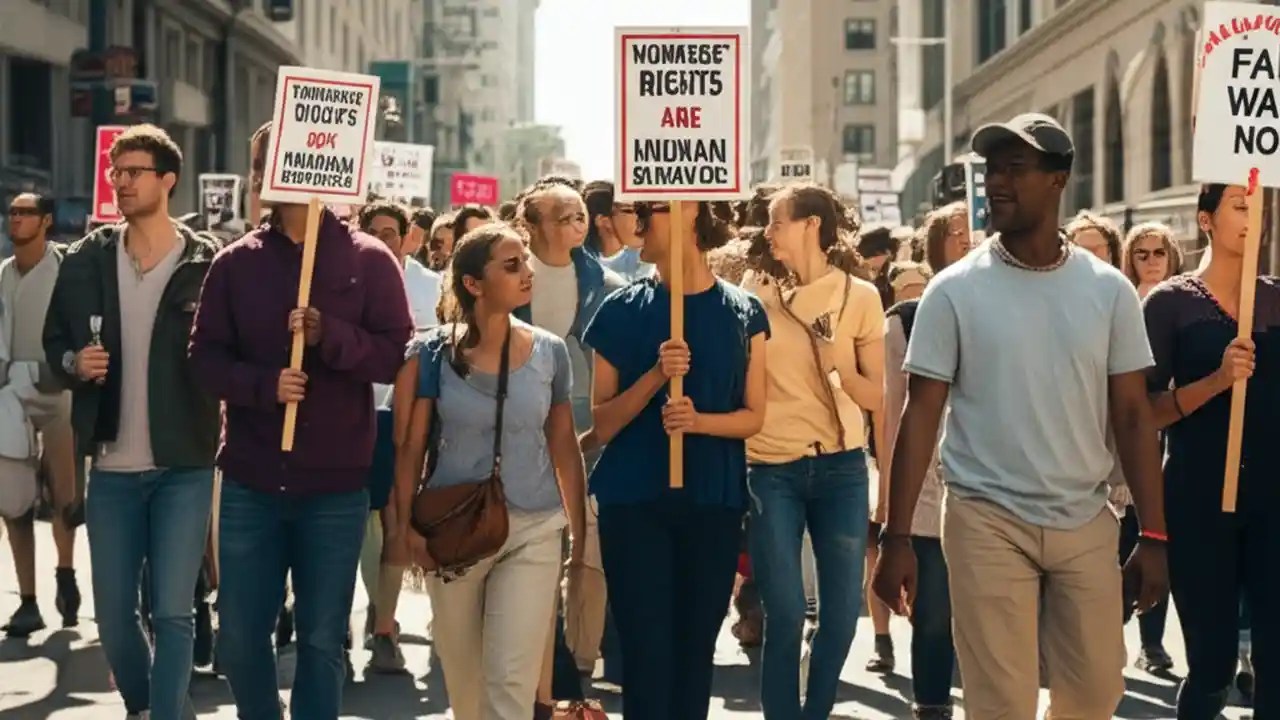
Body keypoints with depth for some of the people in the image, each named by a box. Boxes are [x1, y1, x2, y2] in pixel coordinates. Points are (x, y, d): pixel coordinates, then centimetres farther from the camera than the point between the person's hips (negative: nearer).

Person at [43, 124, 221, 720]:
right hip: (112, 468, 3)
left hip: (184, 465, -3)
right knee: (113, 614, 11)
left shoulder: (208, 264, -5)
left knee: (172, 611, -5)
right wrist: (74, 363, -9)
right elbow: (53, 342, 12)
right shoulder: (85, 261, 4)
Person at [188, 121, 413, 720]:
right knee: (239, 636, 7)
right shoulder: (236, 261, 5)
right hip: (250, 479, 2)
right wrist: (263, 383, -15)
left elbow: (398, 354, -5)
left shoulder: (369, 259, -1)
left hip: (337, 482, -2)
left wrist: (330, 336, -21)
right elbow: (205, 355, 3)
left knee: (322, 638, 6)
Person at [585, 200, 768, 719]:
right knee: (645, 651, -3)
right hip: (634, 500, -1)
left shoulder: (744, 313, 2)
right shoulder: (623, 311, 0)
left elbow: (753, 416, 3)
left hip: (714, 502, 1)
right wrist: (656, 376, -18)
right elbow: (603, 424, -2)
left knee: (696, 649, 9)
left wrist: (699, 420, -17)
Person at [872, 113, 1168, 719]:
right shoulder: (954, 290, -4)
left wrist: (1154, 534, -1)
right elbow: (921, 414, -3)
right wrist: (897, 538, -8)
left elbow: (1132, 415, 4)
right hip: (988, 522, -2)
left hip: (1086, 521, 3)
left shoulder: (1109, 289, 2)